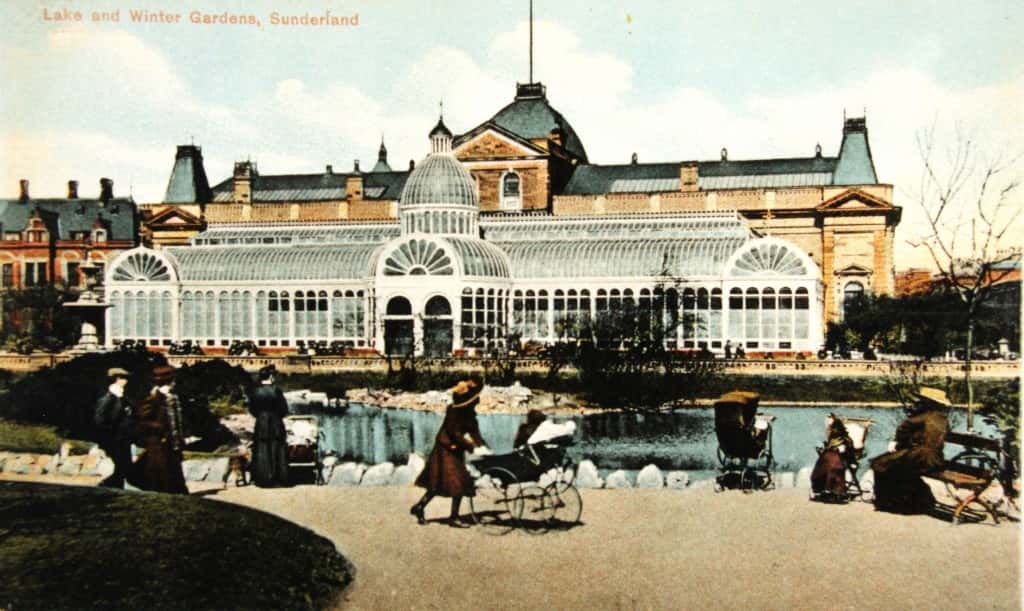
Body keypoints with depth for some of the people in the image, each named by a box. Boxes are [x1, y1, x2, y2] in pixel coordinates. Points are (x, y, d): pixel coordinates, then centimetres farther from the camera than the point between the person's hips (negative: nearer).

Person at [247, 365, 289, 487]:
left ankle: (264, 479, 7)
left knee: (262, 452, 8)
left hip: (261, 424, 2)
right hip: (276, 425, -2)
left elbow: (252, 410, 4)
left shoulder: (255, 392, -4)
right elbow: (284, 409, -7)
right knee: (278, 451, 7)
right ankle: (279, 478, 8)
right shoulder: (276, 391, -10)